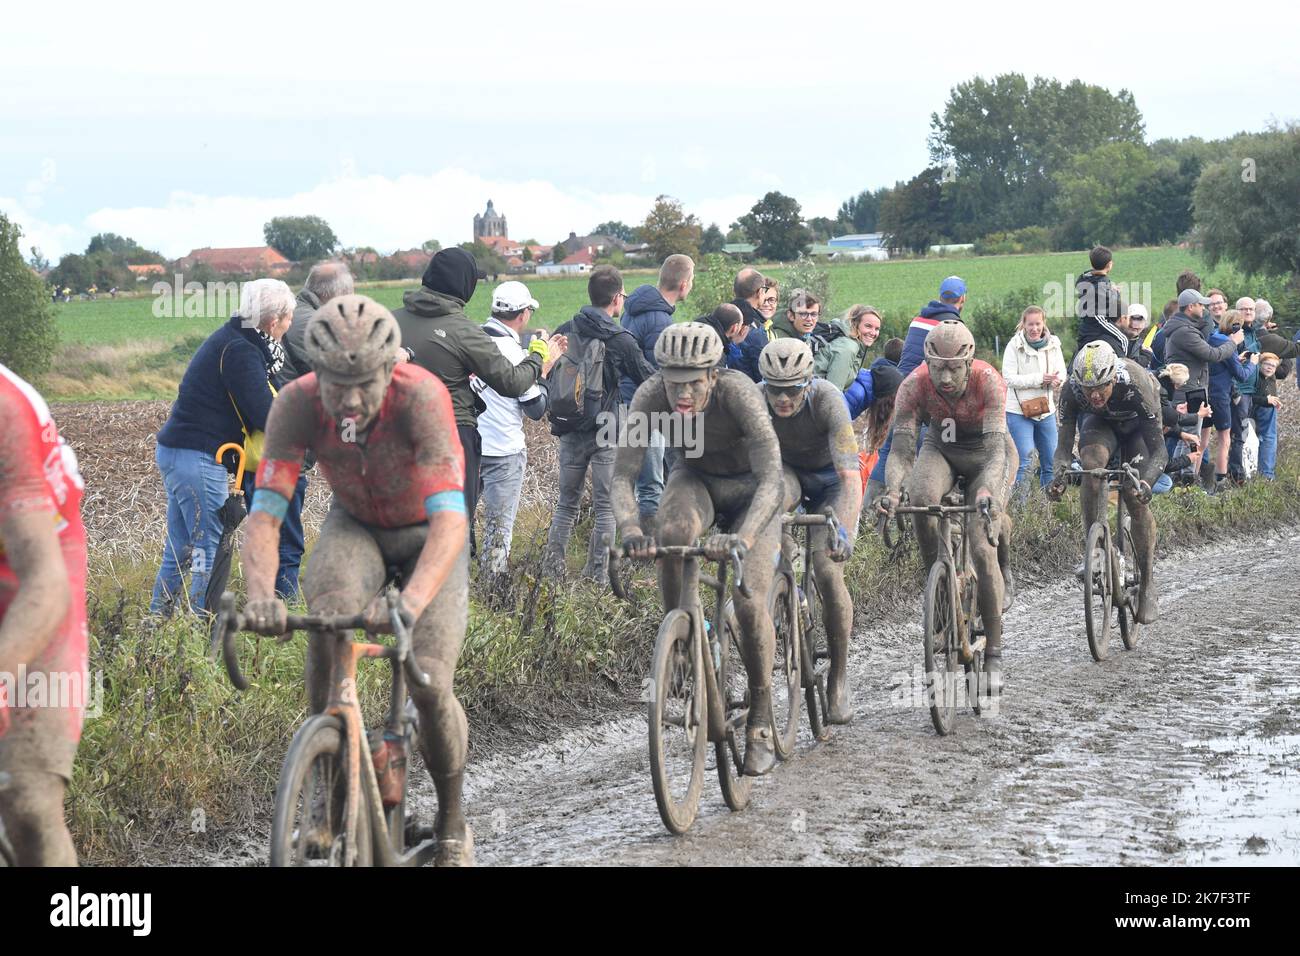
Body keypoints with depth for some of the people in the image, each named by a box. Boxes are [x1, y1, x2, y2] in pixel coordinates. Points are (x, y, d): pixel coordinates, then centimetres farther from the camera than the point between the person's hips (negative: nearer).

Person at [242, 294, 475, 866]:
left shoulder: (421, 397, -37)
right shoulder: (297, 404, -28)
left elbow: (450, 518, -45)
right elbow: (264, 514, -30)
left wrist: (411, 601, -62)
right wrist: (261, 595, -51)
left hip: (427, 534, -2)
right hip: (355, 525, 2)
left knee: (429, 686, -16)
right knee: (327, 615, -32)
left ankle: (452, 820, 12)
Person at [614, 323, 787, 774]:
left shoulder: (739, 392, -36)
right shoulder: (651, 395, -28)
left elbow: (772, 479, -42)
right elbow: (623, 474, -29)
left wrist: (743, 537, -59)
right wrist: (630, 528, -49)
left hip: (748, 487, -2)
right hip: (694, 478, 2)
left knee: (749, 602, -16)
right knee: (672, 533, -34)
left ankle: (761, 724, 2)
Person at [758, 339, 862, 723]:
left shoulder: (827, 400, -36)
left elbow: (850, 477, -44)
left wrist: (843, 529, -59)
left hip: (829, 479, -2)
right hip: (787, 470, 2)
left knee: (828, 573, -17)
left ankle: (839, 678, -1)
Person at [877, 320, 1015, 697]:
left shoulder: (989, 381, -33)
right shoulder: (914, 385, -28)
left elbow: (996, 447, -40)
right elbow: (902, 449, -30)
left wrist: (987, 489, -59)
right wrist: (891, 490, -50)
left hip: (987, 453, -2)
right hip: (941, 447, 2)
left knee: (982, 548, -17)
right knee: (921, 501, -34)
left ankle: (994, 654, -5)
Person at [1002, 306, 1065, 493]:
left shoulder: (1053, 344, 6)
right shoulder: (1015, 346, -6)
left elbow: (1062, 374, 3)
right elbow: (1008, 378, -14)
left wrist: (1057, 381, -21)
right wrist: (1039, 379, -22)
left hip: (1046, 411, 5)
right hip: (1019, 411, -5)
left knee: (1051, 462, 7)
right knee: (1023, 462, -10)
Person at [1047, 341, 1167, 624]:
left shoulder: (1136, 384, -40)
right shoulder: (1072, 391, -33)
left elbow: (1158, 449, -38)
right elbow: (1064, 444, -27)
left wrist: (1146, 481, -56)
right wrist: (1060, 474, -49)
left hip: (1137, 424, -2)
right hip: (1100, 423, 2)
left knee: (1136, 500, -13)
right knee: (1091, 466, -31)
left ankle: (1148, 588, -1)